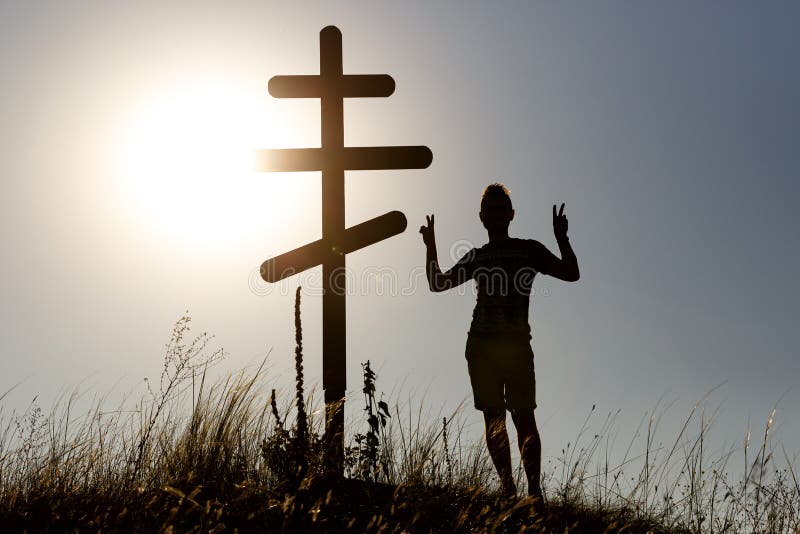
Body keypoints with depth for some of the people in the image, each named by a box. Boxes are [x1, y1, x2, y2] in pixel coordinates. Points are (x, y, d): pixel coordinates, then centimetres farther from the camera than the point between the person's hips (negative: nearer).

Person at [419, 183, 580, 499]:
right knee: (493, 417, -2)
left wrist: (561, 238, -7)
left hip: (517, 342, -3)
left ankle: (534, 490, -16)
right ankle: (508, 489, -1)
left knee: (523, 416, -10)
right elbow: (437, 283, 25)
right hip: (480, 345, 3)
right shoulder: (477, 257, 19)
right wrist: (431, 246, 15)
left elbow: (571, 274, 4)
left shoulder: (529, 250, 10)